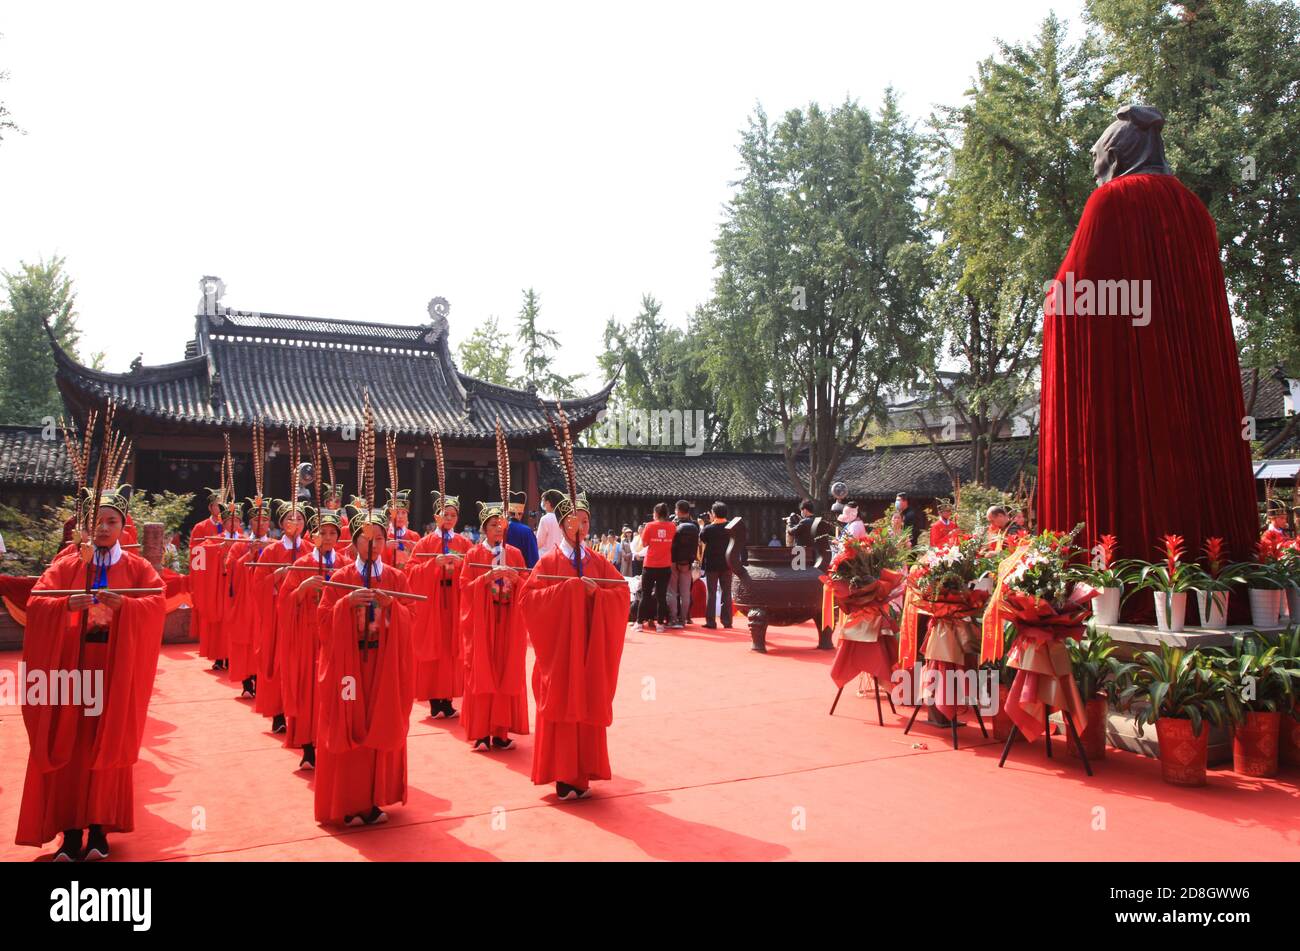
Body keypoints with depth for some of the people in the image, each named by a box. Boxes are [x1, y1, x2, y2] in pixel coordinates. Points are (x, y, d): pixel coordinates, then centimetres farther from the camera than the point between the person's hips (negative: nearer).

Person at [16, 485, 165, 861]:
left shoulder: (137, 567, 4)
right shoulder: (65, 566, 7)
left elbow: (158, 604, -10)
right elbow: (35, 602, -4)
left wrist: (123, 605, -28)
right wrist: (66, 605, -24)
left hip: (116, 669, -1)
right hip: (73, 666, 1)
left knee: (108, 747, 2)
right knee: (70, 748, 0)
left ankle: (99, 829, 9)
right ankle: (71, 832, 6)